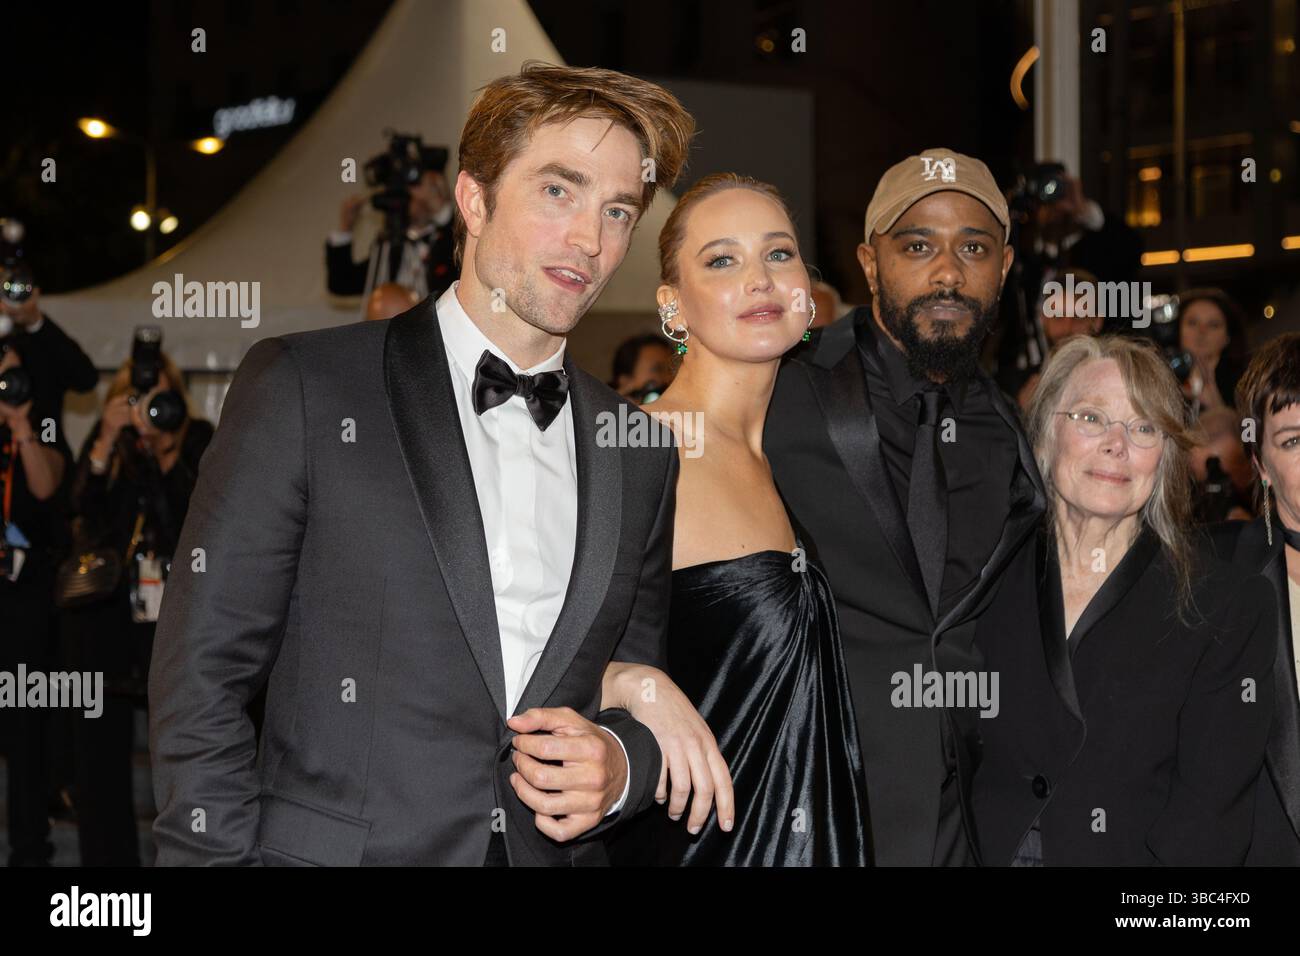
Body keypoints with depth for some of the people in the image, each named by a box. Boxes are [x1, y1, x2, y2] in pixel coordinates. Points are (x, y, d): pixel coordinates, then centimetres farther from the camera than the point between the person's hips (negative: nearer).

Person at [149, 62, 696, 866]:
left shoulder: (640, 457, 8)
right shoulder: (303, 387, -5)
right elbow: (201, 677, -8)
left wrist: (621, 766, -5)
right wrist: (219, 856, -15)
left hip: (557, 853, 4)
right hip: (332, 847, -4)